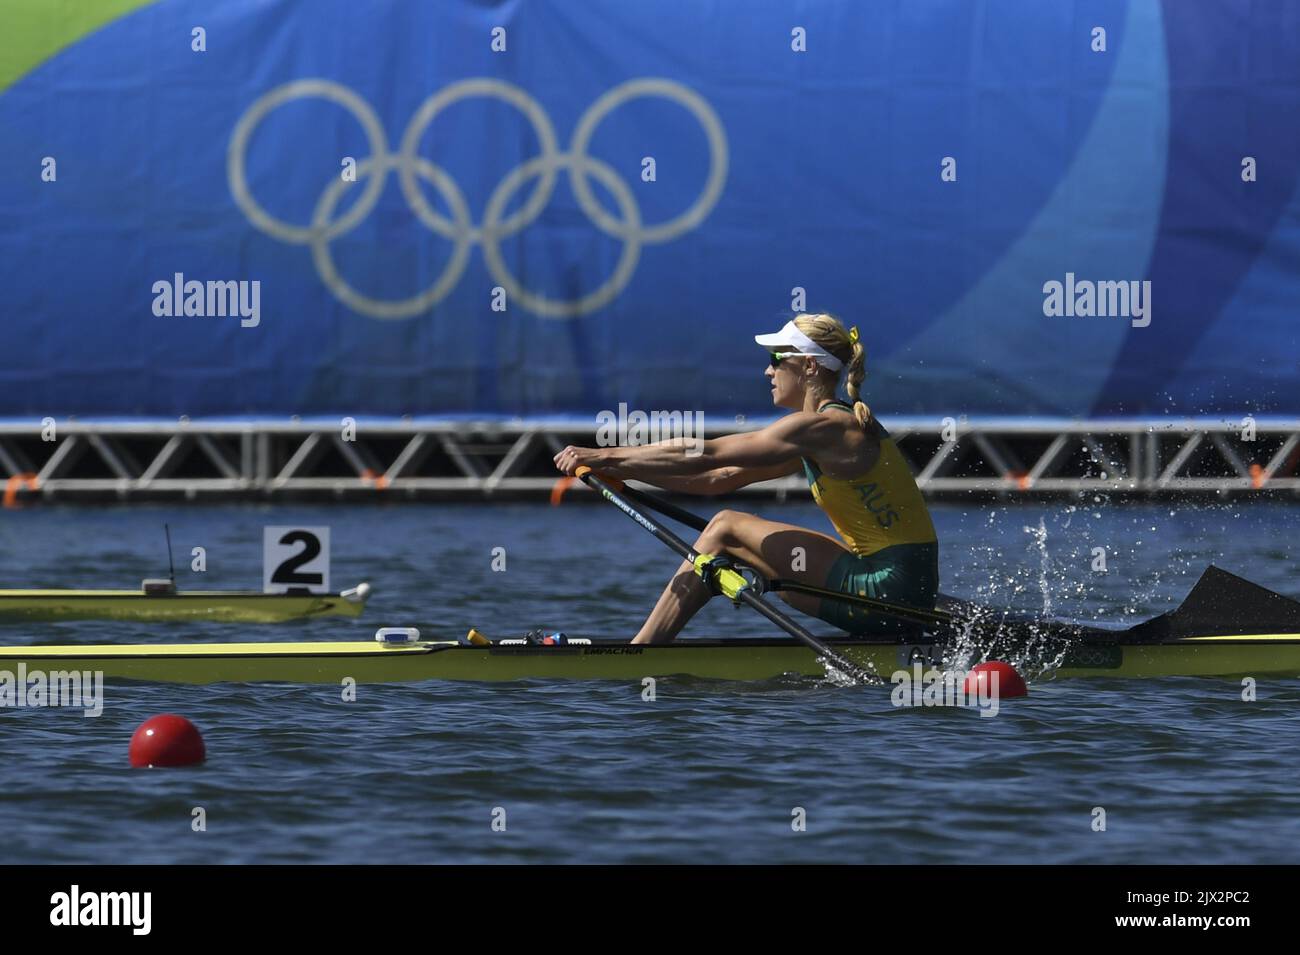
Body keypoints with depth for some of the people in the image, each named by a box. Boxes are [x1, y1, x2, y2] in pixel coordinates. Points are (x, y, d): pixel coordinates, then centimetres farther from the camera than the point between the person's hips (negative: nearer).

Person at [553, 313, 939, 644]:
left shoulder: (821, 426, -13)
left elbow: (702, 456, -11)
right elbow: (717, 479, 15)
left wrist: (606, 457, -4)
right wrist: (621, 468, 11)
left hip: (890, 588, -9)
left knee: (726, 529, -2)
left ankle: (637, 655, 2)